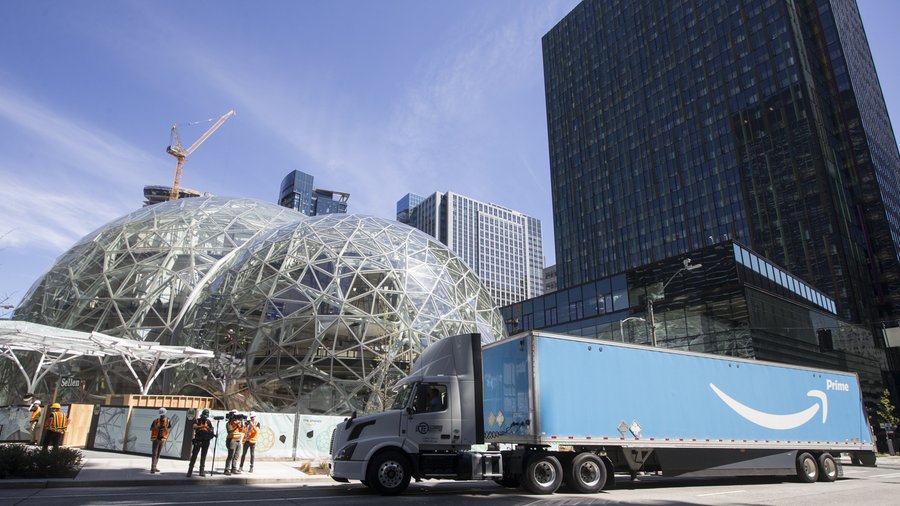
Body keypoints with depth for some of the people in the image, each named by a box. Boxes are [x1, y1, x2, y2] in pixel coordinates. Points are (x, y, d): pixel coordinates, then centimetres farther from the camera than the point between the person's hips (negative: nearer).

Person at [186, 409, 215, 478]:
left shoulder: (208, 421, 9)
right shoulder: (197, 420, 0)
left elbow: (212, 429, 11)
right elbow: (194, 427, -19)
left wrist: (213, 433, -10)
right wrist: (203, 426, -31)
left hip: (206, 441, 2)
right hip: (198, 441, -2)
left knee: (203, 456, 5)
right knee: (194, 455, -1)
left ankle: (202, 471, 9)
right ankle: (190, 471, 4)